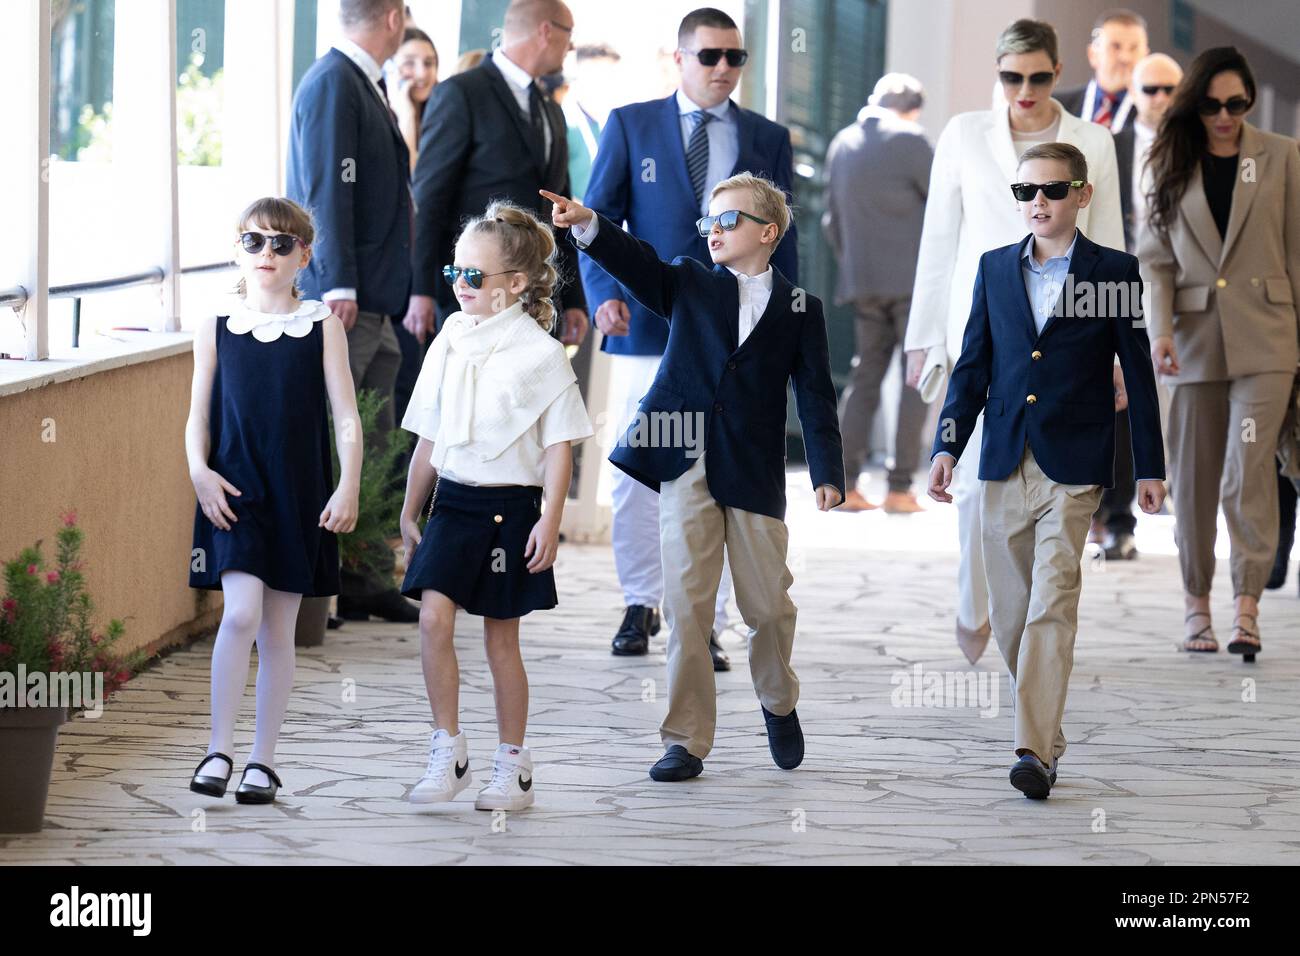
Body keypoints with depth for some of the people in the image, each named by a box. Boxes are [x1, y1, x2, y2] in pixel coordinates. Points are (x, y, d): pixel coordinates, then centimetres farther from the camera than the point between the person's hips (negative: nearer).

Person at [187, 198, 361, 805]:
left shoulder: (322, 326, 1)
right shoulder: (217, 328, 3)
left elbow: (346, 417, 0)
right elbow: (199, 414, 6)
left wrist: (348, 488, -9)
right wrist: (199, 471, -10)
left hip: (299, 496, 1)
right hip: (235, 492, -1)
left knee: (278, 629, 6)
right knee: (241, 612, -17)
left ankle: (262, 761, 14)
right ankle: (219, 750, -9)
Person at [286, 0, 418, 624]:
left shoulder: (364, 84, 16)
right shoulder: (333, 83, -13)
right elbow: (327, 190, -19)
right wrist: (339, 286, -23)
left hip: (372, 301, 10)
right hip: (341, 299, -10)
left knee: (372, 449, 11)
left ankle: (369, 580, 15)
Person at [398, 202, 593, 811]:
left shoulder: (539, 352, -6)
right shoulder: (450, 342, 7)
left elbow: (559, 444, -6)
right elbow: (430, 437, 14)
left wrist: (550, 520, -13)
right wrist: (410, 511, 16)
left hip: (510, 507, -4)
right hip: (453, 500, 4)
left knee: (501, 636, 4)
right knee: (434, 617, -13)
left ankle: (512, 767, 17)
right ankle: (447, 753, -4)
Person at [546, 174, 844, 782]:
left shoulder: (799, 309, 8)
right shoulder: (690, 285, 11)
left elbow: (814, 395, 4)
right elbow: (636, 264, -6)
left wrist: (827, 473, -7)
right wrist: (587, 226, -25)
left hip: (754, 474, 0)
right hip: (684, 467, 0)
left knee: (767, 604, 6)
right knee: (686, 605, -4)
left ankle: (778, 703, 35)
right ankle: (686, 741, 2)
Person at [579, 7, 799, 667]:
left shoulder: (768, 140, 10)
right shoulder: (631, 127, 7)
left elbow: (782, 241, 12)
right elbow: (598, 217, 5)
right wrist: (603, 292, -12)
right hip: (648, 331, 0)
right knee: (636, 480, 3)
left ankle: (703, 625, 3)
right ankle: (640, 605, 20)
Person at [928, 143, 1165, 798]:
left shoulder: (1115, 272, 2)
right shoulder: (995, 268, 11)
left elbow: (1138, 372, 4)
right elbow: (973, 365, 12)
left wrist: (1150, 467, 3)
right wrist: (947, 447, 2)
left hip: (1073, 470, -4)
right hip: (1004, 468, 4)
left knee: (1051, 608, -13)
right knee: (1008, 615, 7)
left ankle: (1036, 750, -17)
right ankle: (1043, 729, 22)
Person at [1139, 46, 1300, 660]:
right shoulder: (1172, 165, 7)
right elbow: (1154, 259, 4)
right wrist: (1159, 331, -11)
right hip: (1194, 337, 2)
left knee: (1249, 471, -13)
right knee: (1194, 475, 7)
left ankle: (1246, 608, -13)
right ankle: (1196, 602, 16)